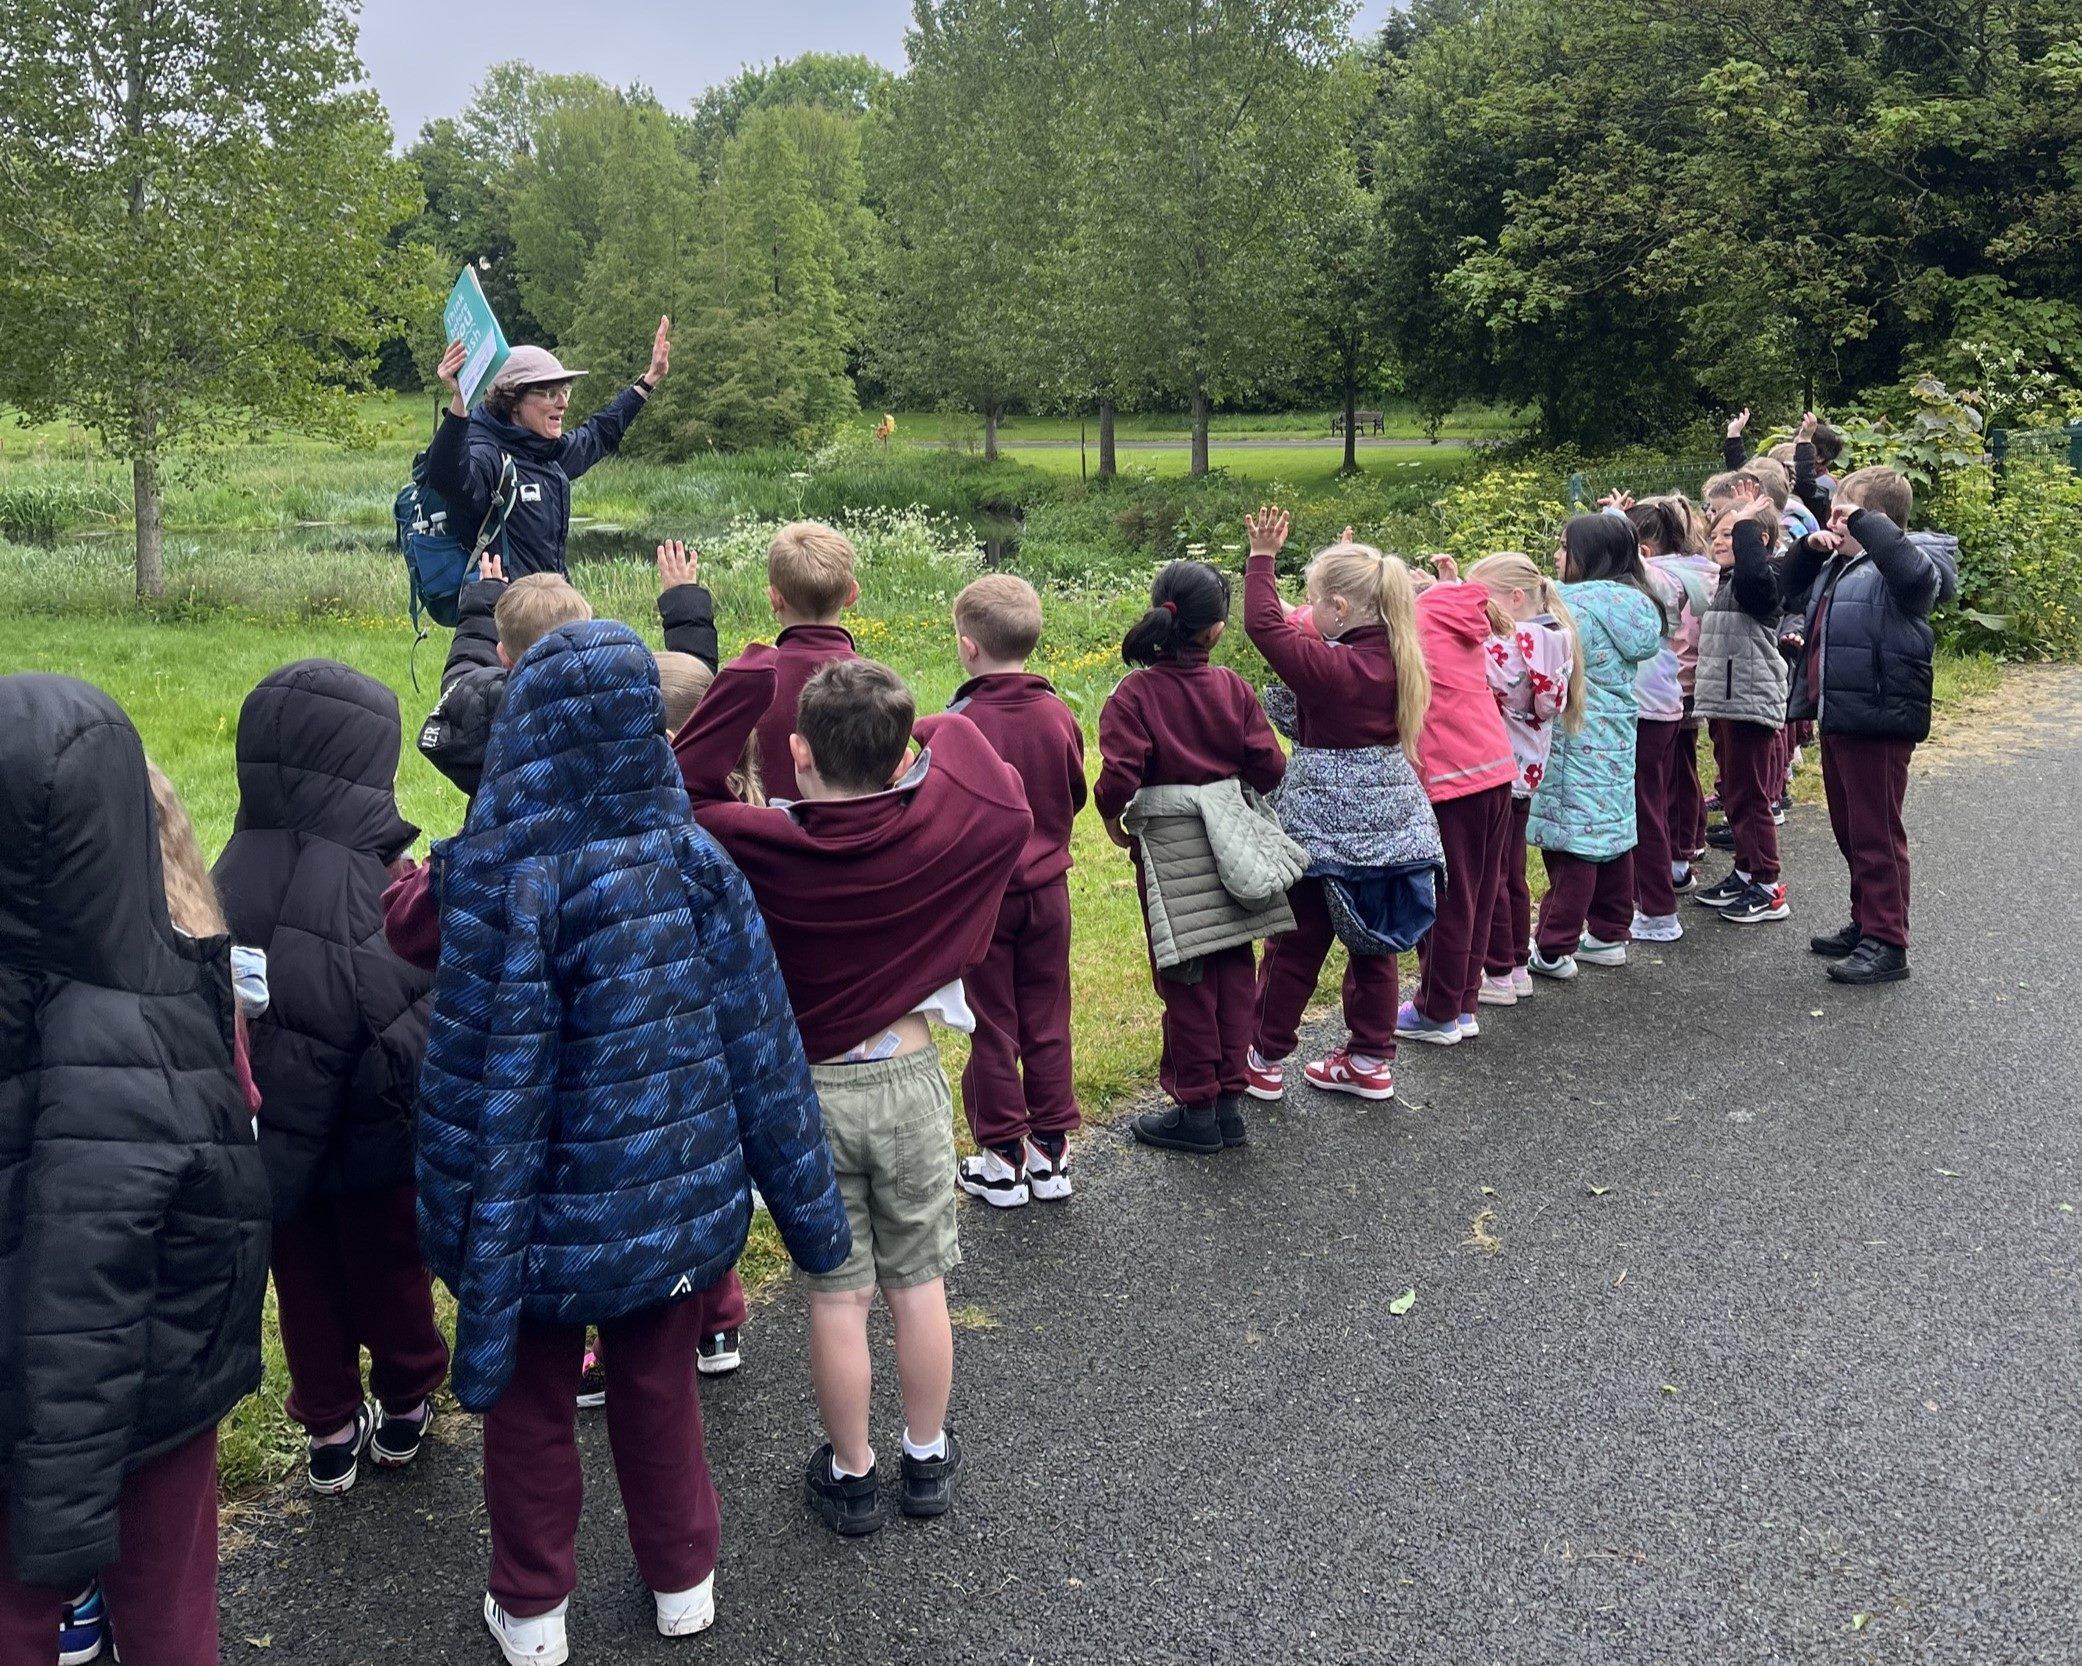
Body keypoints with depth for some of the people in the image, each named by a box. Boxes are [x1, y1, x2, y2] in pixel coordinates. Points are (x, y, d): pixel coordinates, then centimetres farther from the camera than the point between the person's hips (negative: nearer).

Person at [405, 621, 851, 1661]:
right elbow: (761, 1049, -4)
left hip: (555, 1213, -3)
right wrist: (809, 1205, 6)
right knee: (660, 1387, 24)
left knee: (530, 1403, 20)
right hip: (678, 1197, 3)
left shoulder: (506, 883, -23)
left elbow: (487, 1087, -20)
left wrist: (475, 1260, -12)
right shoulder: (691, 858, -10)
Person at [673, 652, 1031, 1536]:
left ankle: (851, 1476, 25)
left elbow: (684, 796, -2)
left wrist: (748, 676, -5)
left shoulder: (759, 846, -18)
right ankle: (927, 1460, 30)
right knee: (918, 1285, 15)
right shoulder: (936, 834, -16)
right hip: (908, 1077, 1)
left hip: (808, 1089, -1)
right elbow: (1011, 809, 2)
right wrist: (946, 733, 10)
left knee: (838, 1294, 10)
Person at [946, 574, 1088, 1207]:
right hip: (1047, 888, 4)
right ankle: (1051, 1152, 22)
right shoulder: (1060, 716, -5)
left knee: (992, 1026, 8)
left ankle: (1003, 1160, 16)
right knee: (1046, 1023, 14)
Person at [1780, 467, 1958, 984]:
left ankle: (1888, 945, 3)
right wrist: (1811, 545, 10)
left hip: (1879, 721, -10)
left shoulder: (1896, 567, -12)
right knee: (1849, 830, 18)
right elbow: (1790, 582, 30)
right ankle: (1866, 925, 30)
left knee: (1877, 833, -4)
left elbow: (1915, 571, -36)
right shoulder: (1838, 564, 15)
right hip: (1838, 717, 10)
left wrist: (1862, 519, -27)